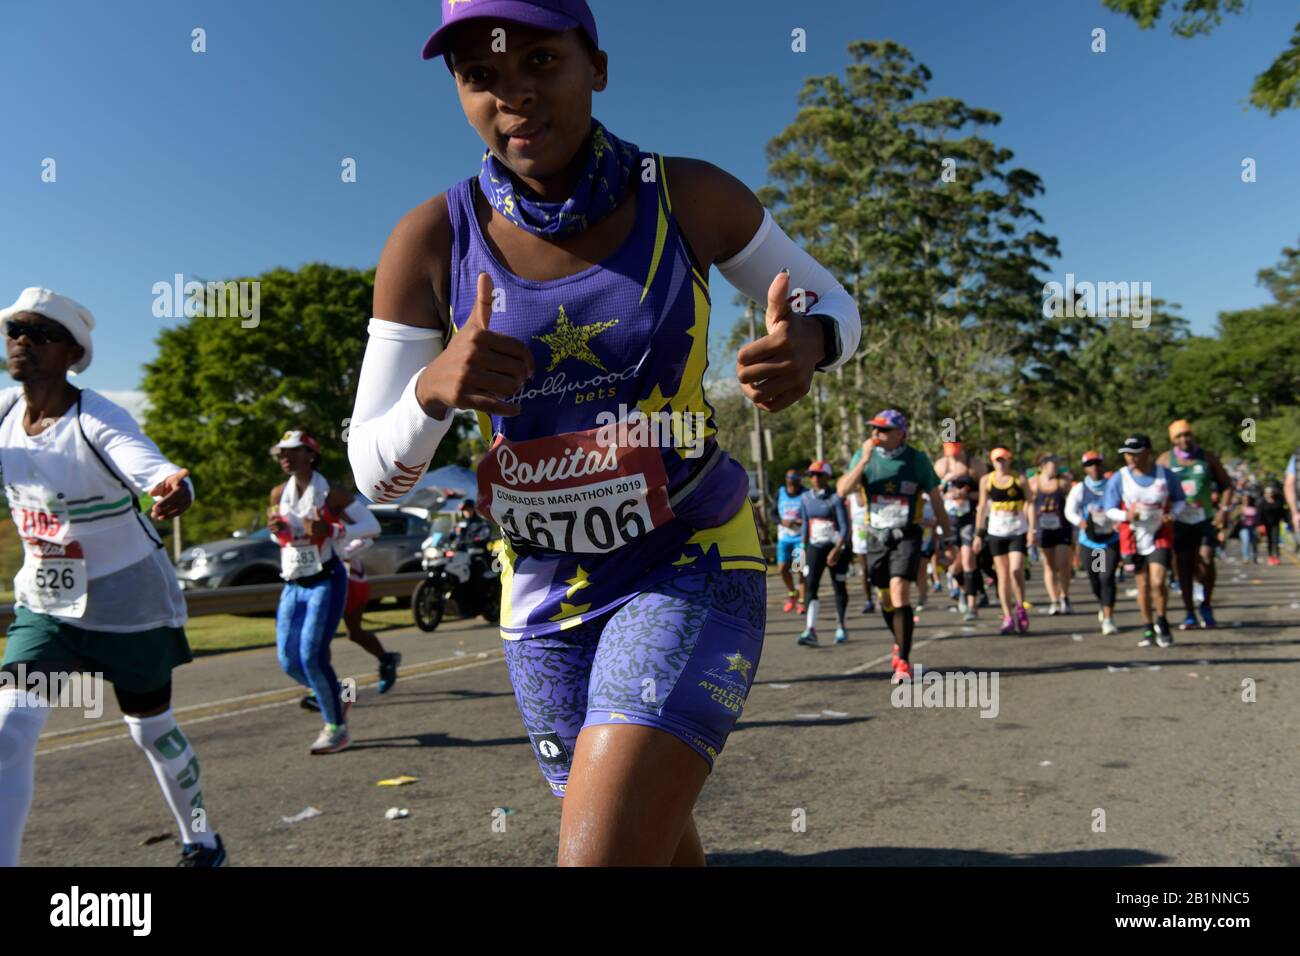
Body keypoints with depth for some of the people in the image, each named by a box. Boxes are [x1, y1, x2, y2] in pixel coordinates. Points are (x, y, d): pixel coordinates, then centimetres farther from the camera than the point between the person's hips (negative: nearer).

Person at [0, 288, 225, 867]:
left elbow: (148, 464, -44)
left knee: (151, 731, 10)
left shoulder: (98, 422, -24)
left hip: (129, 605, -5)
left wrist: (175, 485, -66)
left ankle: (201, 841, 33)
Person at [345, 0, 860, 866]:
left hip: (692, 567, -2)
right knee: (658, 842, 22)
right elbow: (376, 473, -4)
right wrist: (435, 388, -26)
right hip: (547, 593, 3)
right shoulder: (432, 241, -8)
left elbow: (834, 307, 5)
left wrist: (806, 344, -20)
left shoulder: (691, 198, -9)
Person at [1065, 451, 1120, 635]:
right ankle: (1102, 605, 44)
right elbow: (1069, 511, -12)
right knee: (1094, 580, 12)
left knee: (1107, 578, -15)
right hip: (1089, 541, 2)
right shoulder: (1079, 489, -1)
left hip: (1111, 540, -1)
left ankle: (1108, 620, -11)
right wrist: (1080, 521, -33)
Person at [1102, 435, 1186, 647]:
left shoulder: (1165, 474, -4)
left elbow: (1180, 500, 9)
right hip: (1134, 538, 1)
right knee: (1143, 586, 7)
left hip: (1160, 536, -1)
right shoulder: (1119, 478, -5)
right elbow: (1109, 509, 0)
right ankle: (1149, 629, 23)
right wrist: (1126, 515, -21)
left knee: (1158, 582, -14)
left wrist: (1173, 514, -12)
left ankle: (1161, 621, 12)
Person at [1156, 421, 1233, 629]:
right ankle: (1189, 613, 12)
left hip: (1206, 518, 0)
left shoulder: (1207, 457, 5)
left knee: (1206, 561, -12)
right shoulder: (1165, 460, 4)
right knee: (1184, 567, 2)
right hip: (1180, 520, 0)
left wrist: (1224, 509, -1)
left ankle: (1207, 605, 11)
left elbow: (1226, 484, 11)